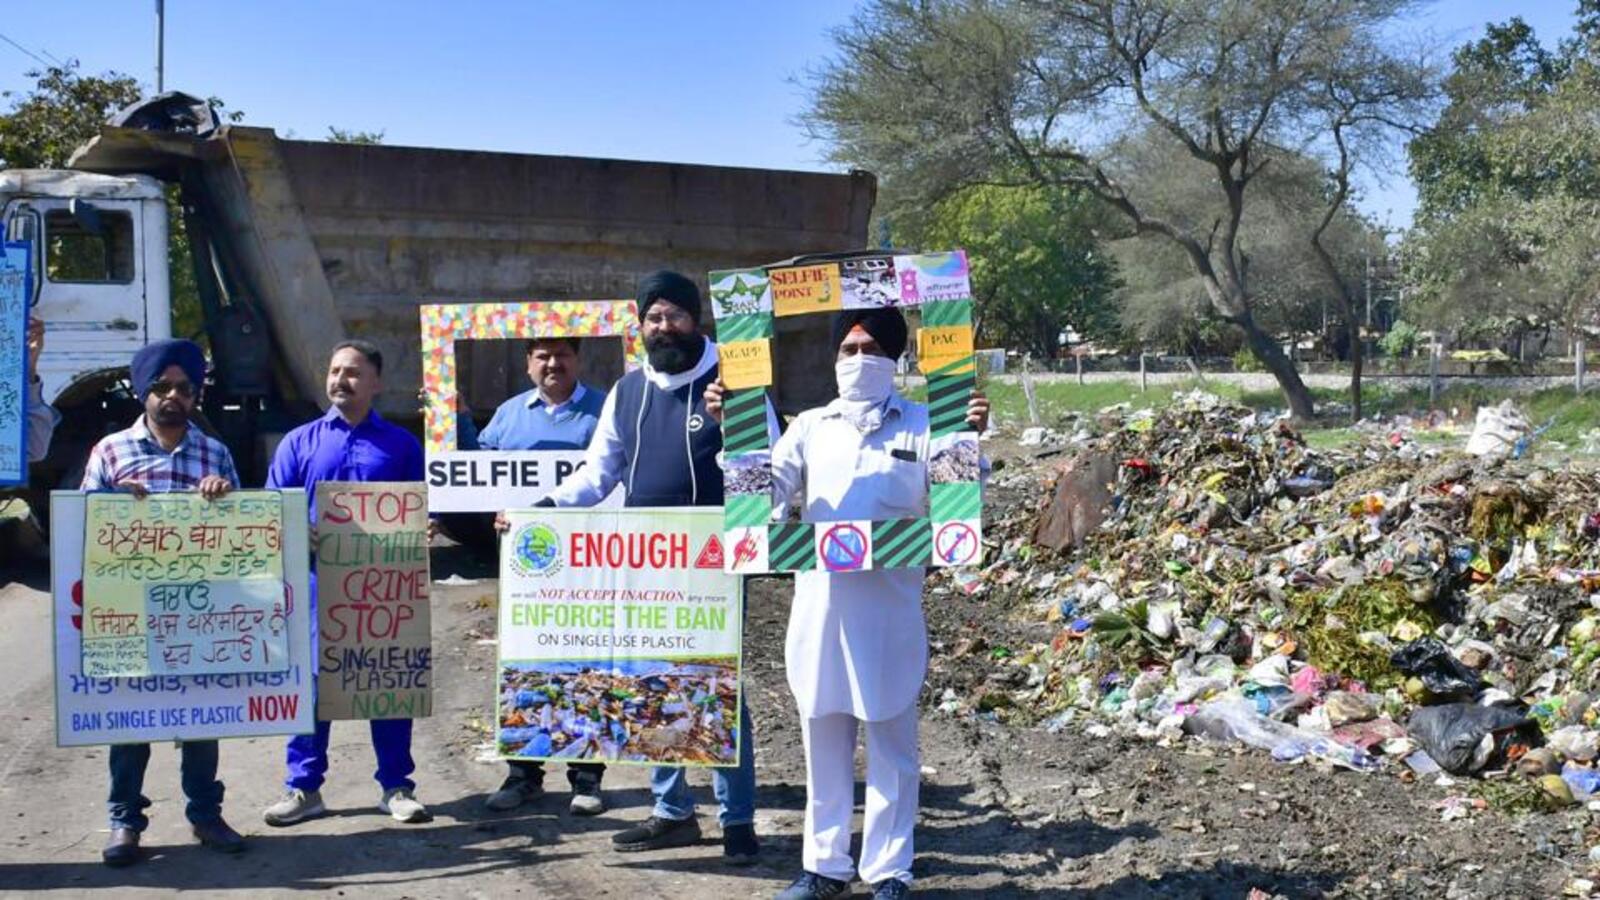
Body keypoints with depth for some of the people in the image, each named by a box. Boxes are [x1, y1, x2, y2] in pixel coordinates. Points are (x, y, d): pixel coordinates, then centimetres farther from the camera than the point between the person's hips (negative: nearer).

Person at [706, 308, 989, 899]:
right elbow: (765, 489, 8)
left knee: (890, 743, 6)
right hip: (819, 603, 3)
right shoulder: (811, 426, 11)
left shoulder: (922, 424, 3)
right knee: (823, 741, 11)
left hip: (888, 607, -3)